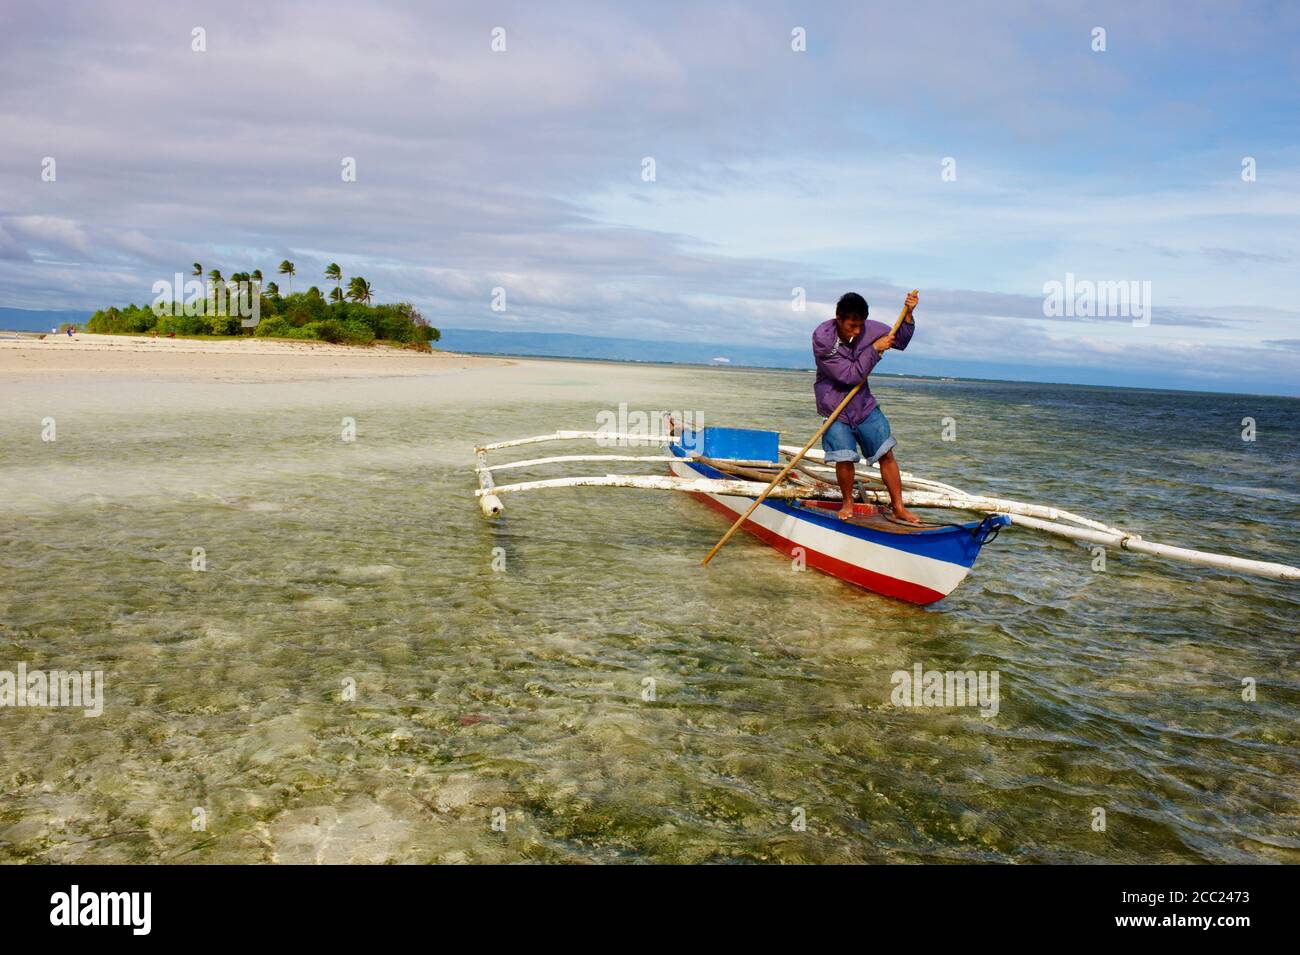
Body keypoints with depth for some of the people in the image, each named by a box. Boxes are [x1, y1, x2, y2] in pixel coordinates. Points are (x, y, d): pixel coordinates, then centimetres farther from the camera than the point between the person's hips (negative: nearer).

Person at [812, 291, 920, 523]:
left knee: (886, 454, 1)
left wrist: (908, 315, -8)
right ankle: (848, 503, 14)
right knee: (844, 459, -13)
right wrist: (874, 350, -21)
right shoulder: (822, 338, -22)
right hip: (835, 408, -4)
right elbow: (850, 375, -23)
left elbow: (900, 341, 8)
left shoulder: (868, 328, -8)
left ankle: (898, 507, 13)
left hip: (865, 405, 4)